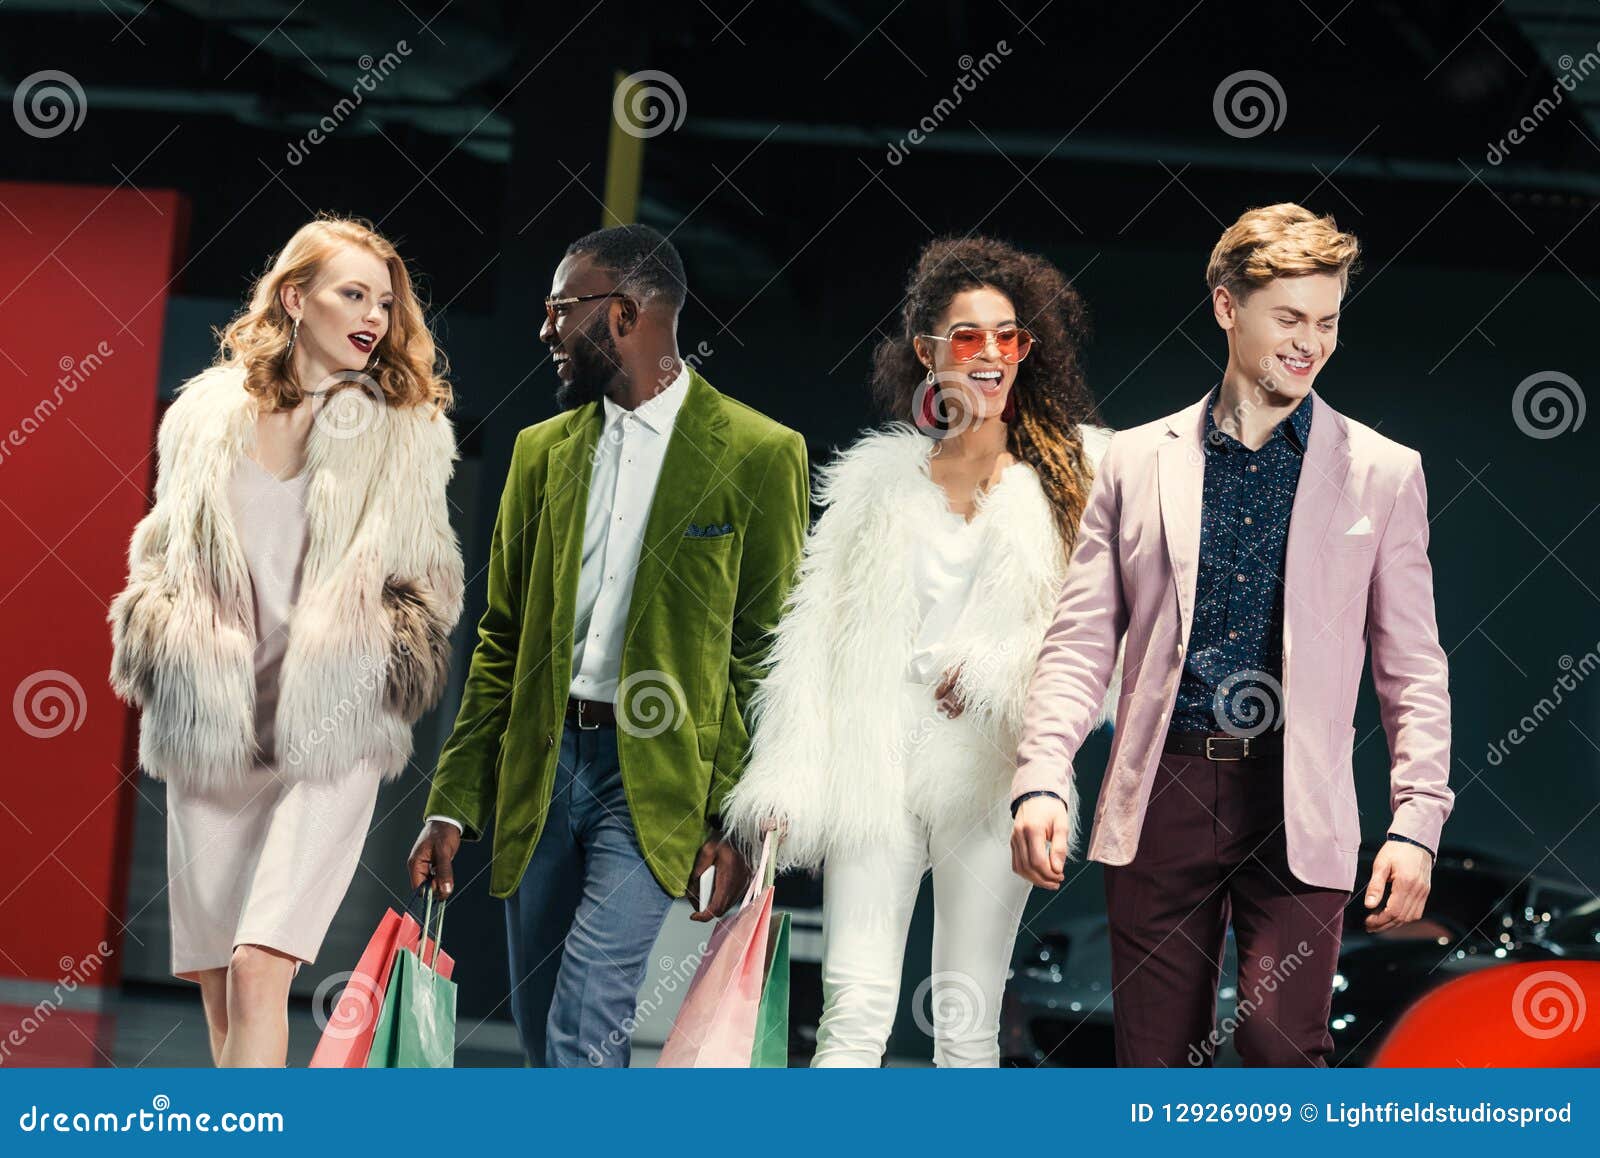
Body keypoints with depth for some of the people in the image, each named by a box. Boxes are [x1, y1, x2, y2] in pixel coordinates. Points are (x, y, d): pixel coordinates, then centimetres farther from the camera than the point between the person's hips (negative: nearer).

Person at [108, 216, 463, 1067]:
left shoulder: (406, 430, 6)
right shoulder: (207, 413, 9)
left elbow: (427, 579, 12)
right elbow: (159, 552, 18)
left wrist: (388, 651, -5)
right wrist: (167, 640, 0)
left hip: (331, 735, -3)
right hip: (212, 729, 3)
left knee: (257, 970, -17)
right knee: (217, 983, 6)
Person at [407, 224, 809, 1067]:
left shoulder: (758, 455, -4)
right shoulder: (543, 451, 12)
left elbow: (767, 656, -4)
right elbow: (501, 643, 13)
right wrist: (452, 805, 7)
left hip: (656, 778, -5)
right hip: (541, 766, 6)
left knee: (583, 1030, -15)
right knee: (541, 1032, 9)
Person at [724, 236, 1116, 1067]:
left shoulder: (1072, 471, 9)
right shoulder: (878, 478, 14)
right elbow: (819, 632, 10)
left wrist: (997, 669, -12)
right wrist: (786, 780, 2)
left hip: (988, 771, -1)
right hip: (875, 768, 1)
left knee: (967, 1026, -2)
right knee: (856, 1009, -9)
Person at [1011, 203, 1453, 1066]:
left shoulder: (1382, 474, 7)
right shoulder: (1138, 461, 10)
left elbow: (1414, 670, 8)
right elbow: (1081, 642, 8)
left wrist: (1416, 823, -2)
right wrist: (1041, 781, -6)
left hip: (1295, 807, -1)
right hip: (1162, 798, 2)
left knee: (1281, 1043, -16)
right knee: (1155, 1060, 4)